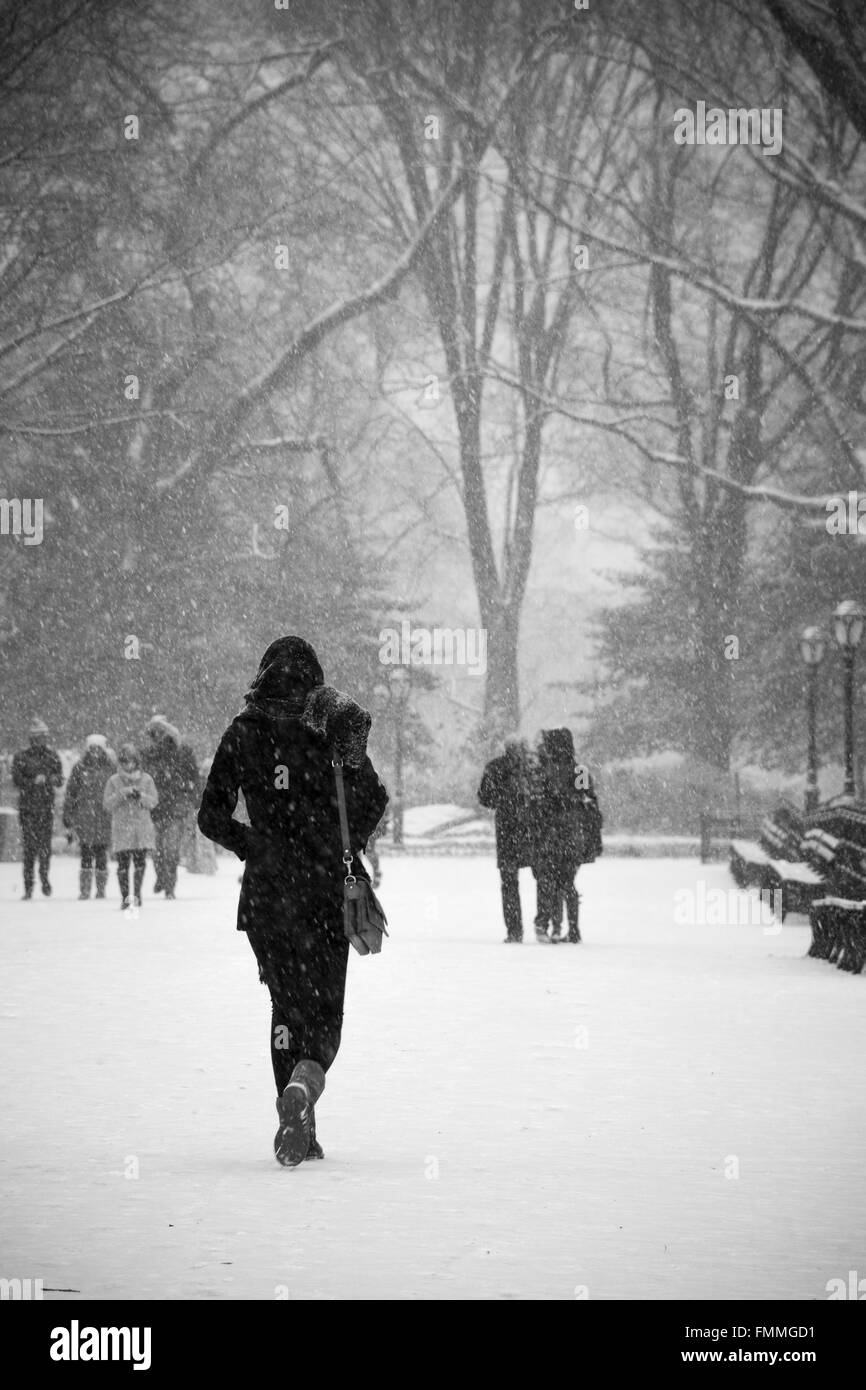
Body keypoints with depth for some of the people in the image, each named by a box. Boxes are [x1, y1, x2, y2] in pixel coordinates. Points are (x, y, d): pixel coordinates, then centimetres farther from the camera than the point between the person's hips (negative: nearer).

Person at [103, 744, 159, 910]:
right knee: (123, 864, -4)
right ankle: (125, 896, 4)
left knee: (140, 862, -4)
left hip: (142, 828, 1)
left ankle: (137, 894, 10)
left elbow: (154, 801, 4)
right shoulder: (114, 781, 4)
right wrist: (122, 794, -15)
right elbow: (107, 804, 0)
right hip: (121, 827, -1)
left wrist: (141, 796, -15)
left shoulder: (146, 779, 7)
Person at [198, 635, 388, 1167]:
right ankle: (304, 1082, -26)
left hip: (266, 891, 1)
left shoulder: (242, 734, 1)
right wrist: (349, 848, 8)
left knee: (289, 1003, 15)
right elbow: (374, 799, -7)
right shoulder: (333, 730, -2)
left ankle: (300, 1128, 8)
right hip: (328, 887, -1)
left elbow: (212, 817, 1)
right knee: (327, 1010, 5)